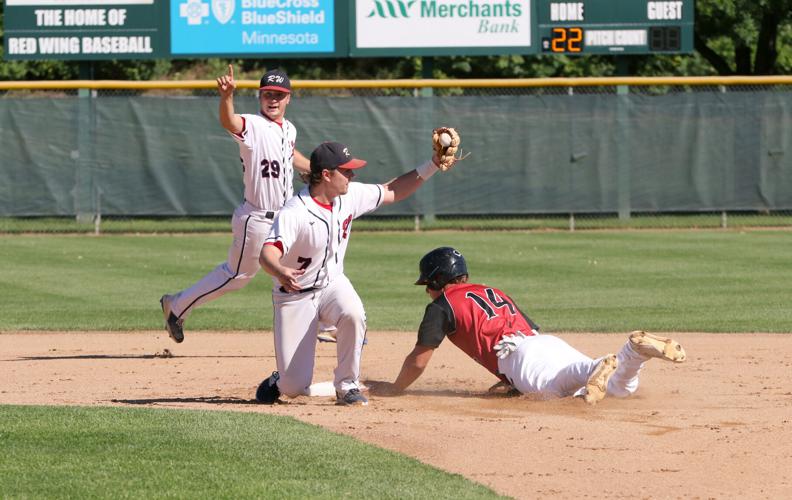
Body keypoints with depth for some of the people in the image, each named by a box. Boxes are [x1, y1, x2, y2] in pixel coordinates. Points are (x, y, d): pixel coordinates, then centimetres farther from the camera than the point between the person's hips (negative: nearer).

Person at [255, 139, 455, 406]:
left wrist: (434, 164, -1)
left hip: (333, 284, 5)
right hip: (295, 295, -5)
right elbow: (268, 254, -39)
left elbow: (394, 191, 8)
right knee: (294, 388, -11)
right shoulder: (294, 213, -26)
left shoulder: (350, 196, -5)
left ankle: (346, 386, -14)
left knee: (353, 315, -34)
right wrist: (280, 272, -62)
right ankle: (280, 381, 29)